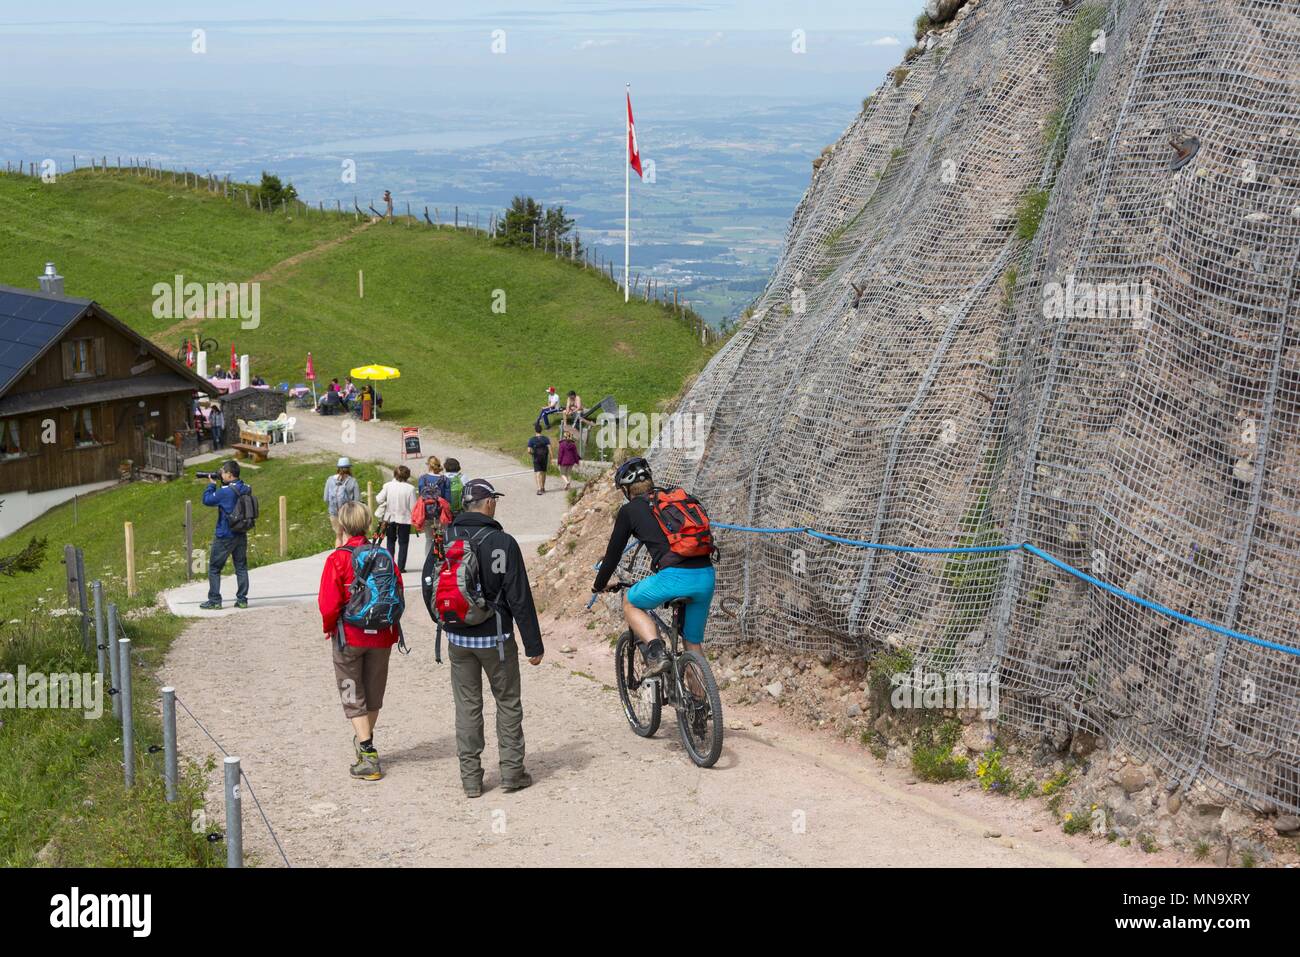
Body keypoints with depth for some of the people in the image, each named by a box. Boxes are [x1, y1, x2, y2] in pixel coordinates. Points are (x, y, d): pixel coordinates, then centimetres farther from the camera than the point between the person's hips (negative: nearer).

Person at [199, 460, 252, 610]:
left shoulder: (225, 491, -20)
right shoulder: (247, 489, 1)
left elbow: (207, 500, -9)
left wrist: (211, 484, 3)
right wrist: (223, 485, 7)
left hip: (224, 536, -6)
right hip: (241, 535, 6)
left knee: (214, 568, 6)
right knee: (241, 567, 11)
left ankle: (214, 600, 5)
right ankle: (242, 599, 9)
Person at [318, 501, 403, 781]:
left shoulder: (338, 559, -14)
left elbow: (329, 602, -15)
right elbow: (398, 592, 2)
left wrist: (329, 627, 4)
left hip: (349, 637, -4)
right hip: (381, 637, 4)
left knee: (353, 697, 4)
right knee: (374, 694, 19)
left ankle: (368, 758, -5)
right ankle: (365, 741, 36)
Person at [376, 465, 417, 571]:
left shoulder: (388, 486, -7)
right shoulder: (410, 488, -13)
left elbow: (379, 500, -7)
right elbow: (413, 506, -11)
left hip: (390, 518, 2)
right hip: (405, 519, -2)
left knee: (391, 542, 19)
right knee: (403, 543, 7)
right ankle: (400, 566, 2)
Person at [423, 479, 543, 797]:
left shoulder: (445, 540, -1)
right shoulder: (503, 543, -14)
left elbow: (429, 586, 7)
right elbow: (520, 598, -13)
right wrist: (533, 644, -7)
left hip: (458, 639, 4)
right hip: (495, 638, -4)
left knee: (467, 706, 10)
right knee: (508, 703, 10)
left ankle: (470, 777, 12)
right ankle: (512, 772, 13)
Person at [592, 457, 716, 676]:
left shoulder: (630, 510, 10)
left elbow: (614, 552, 17)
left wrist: (599, 584, 34)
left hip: (674, 576, -5)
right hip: (706, 576, 5)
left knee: (630, 603, 22)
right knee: (693, 643, 21)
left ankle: (656, 652, 2)